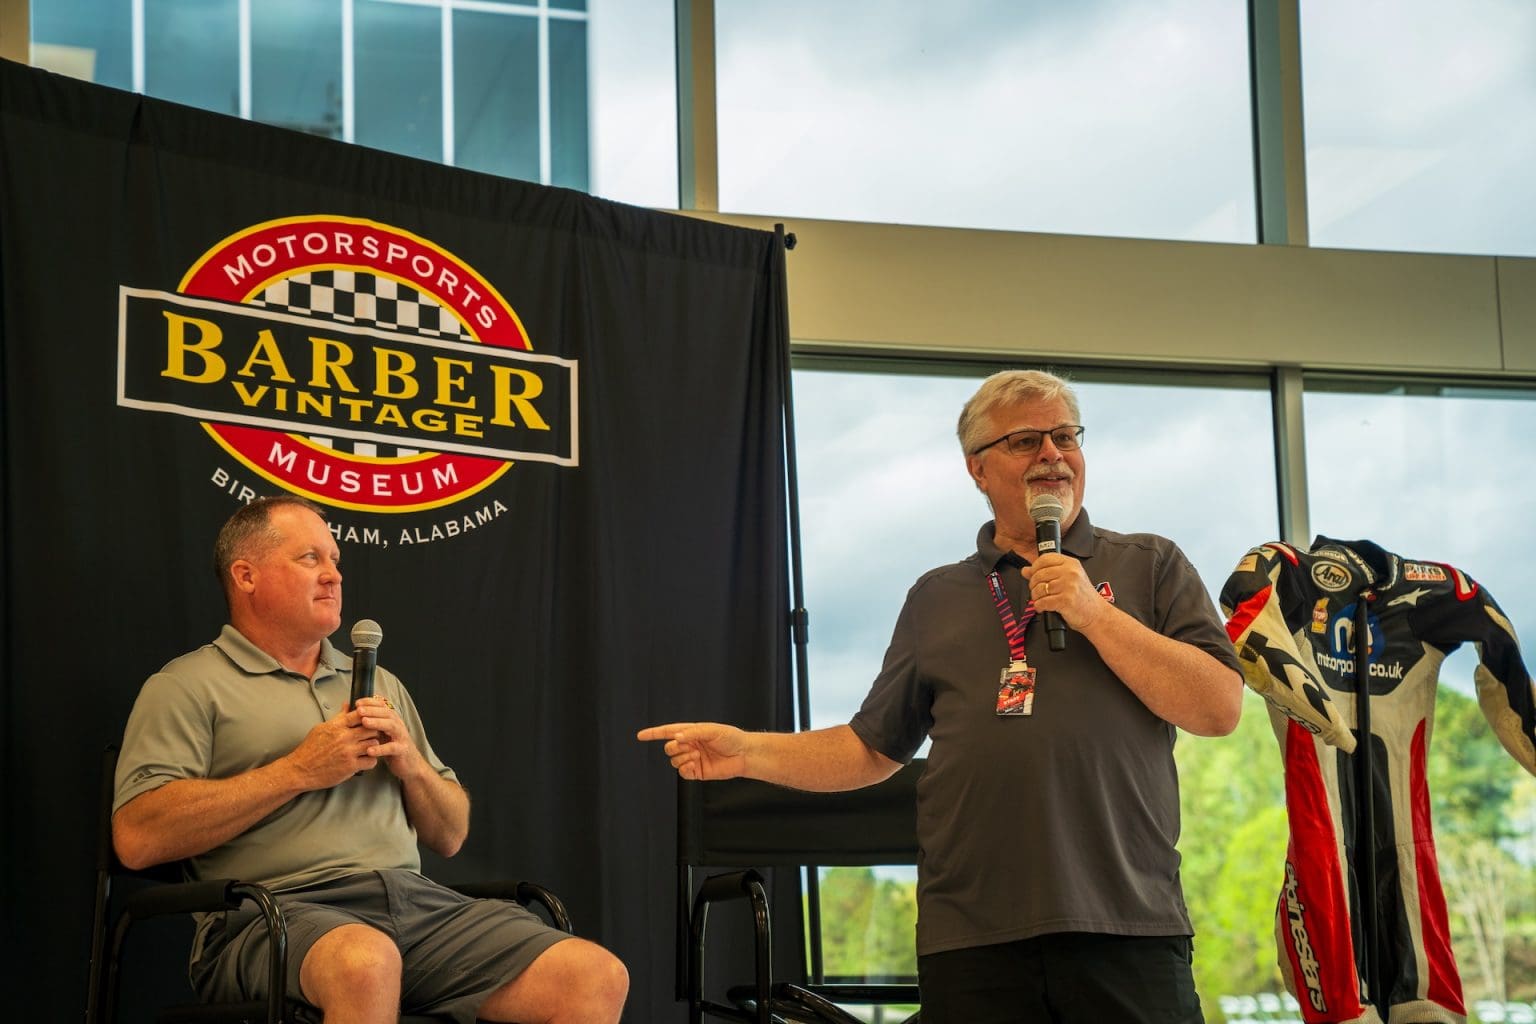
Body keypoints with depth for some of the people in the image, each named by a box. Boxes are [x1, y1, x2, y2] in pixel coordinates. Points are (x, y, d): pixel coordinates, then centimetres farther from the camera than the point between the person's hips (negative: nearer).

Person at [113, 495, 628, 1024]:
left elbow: (449, 837, 28)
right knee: (366, 962, -42)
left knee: (598, 976, -20)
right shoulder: (189, 686, 7)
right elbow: (137, 837, -9)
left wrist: (411, 764, 5)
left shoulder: (381, 685, 27)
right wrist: (299, 771, -7)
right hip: (279, 912, -5)